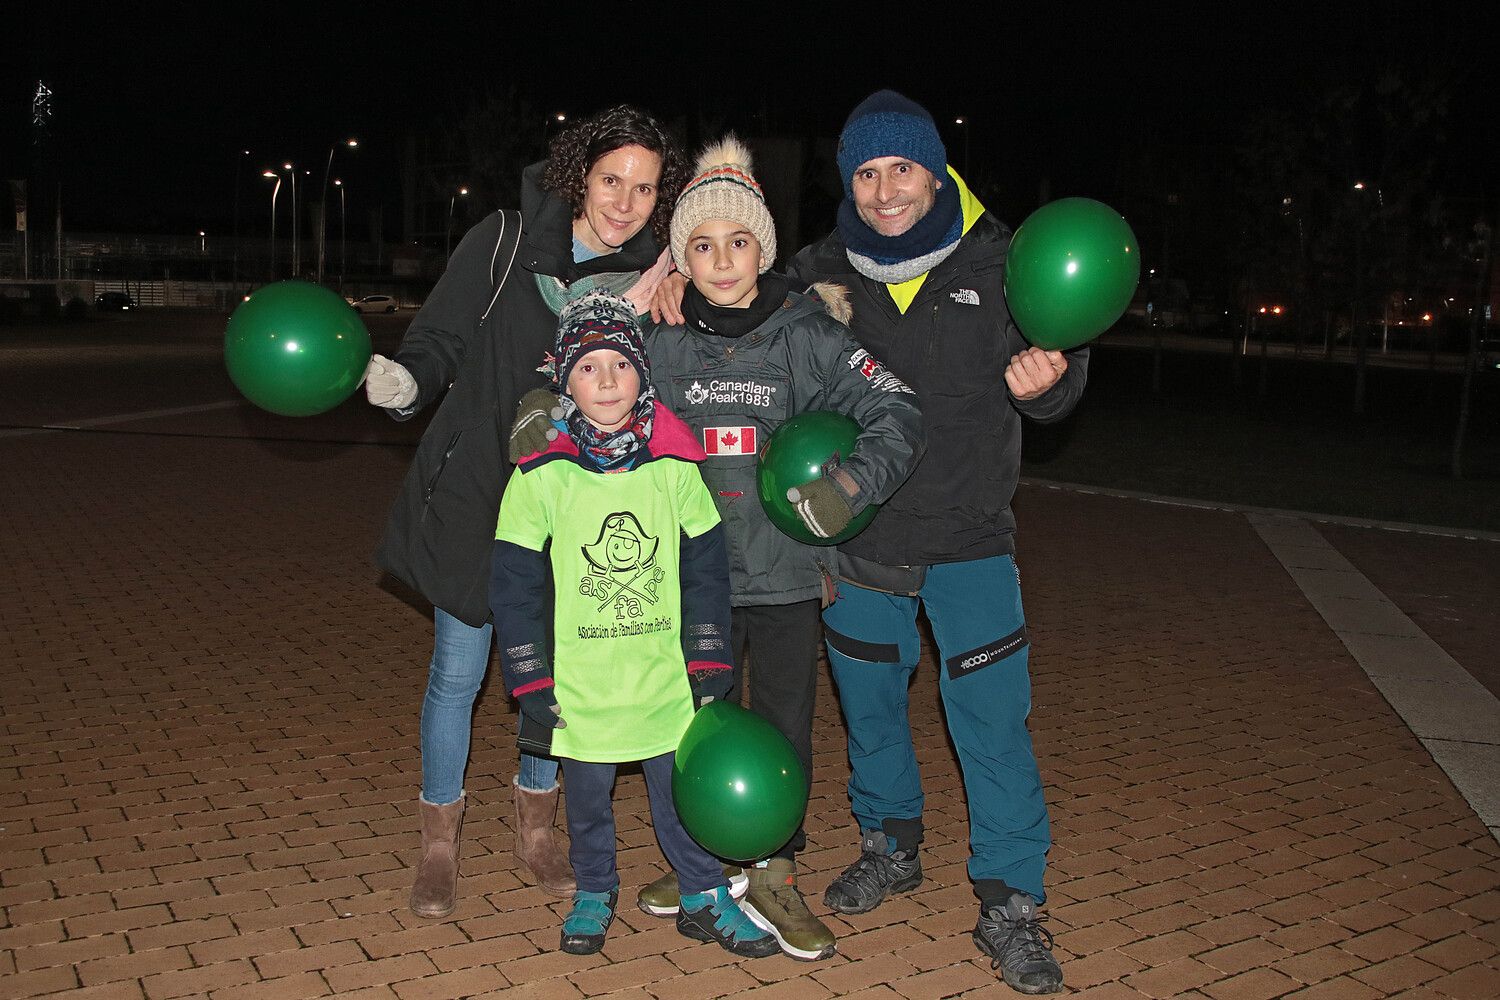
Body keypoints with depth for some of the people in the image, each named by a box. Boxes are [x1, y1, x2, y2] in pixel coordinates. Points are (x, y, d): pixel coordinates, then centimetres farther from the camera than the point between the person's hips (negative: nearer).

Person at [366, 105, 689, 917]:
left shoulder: (653, 280, -2)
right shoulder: (502, 245, -7)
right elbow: (439, 337, -7)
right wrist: (407, 380, -25)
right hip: (473, 492, -2)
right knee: (457, 674, 5)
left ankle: (535, 830, 35)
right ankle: (438, 844, 26)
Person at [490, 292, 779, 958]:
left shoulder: (674, 469, -2)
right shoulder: (541, 477, -7)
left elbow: (706, 572, 4)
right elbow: (514, 586, -4)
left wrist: (708, 663, 3)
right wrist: (530, 682, -4)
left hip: (665, 679, 1)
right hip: (580, 686, -1)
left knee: (683, 790, 11)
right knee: (587, 798, 15)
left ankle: (704, 897, 30)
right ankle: (594, 893, 37)